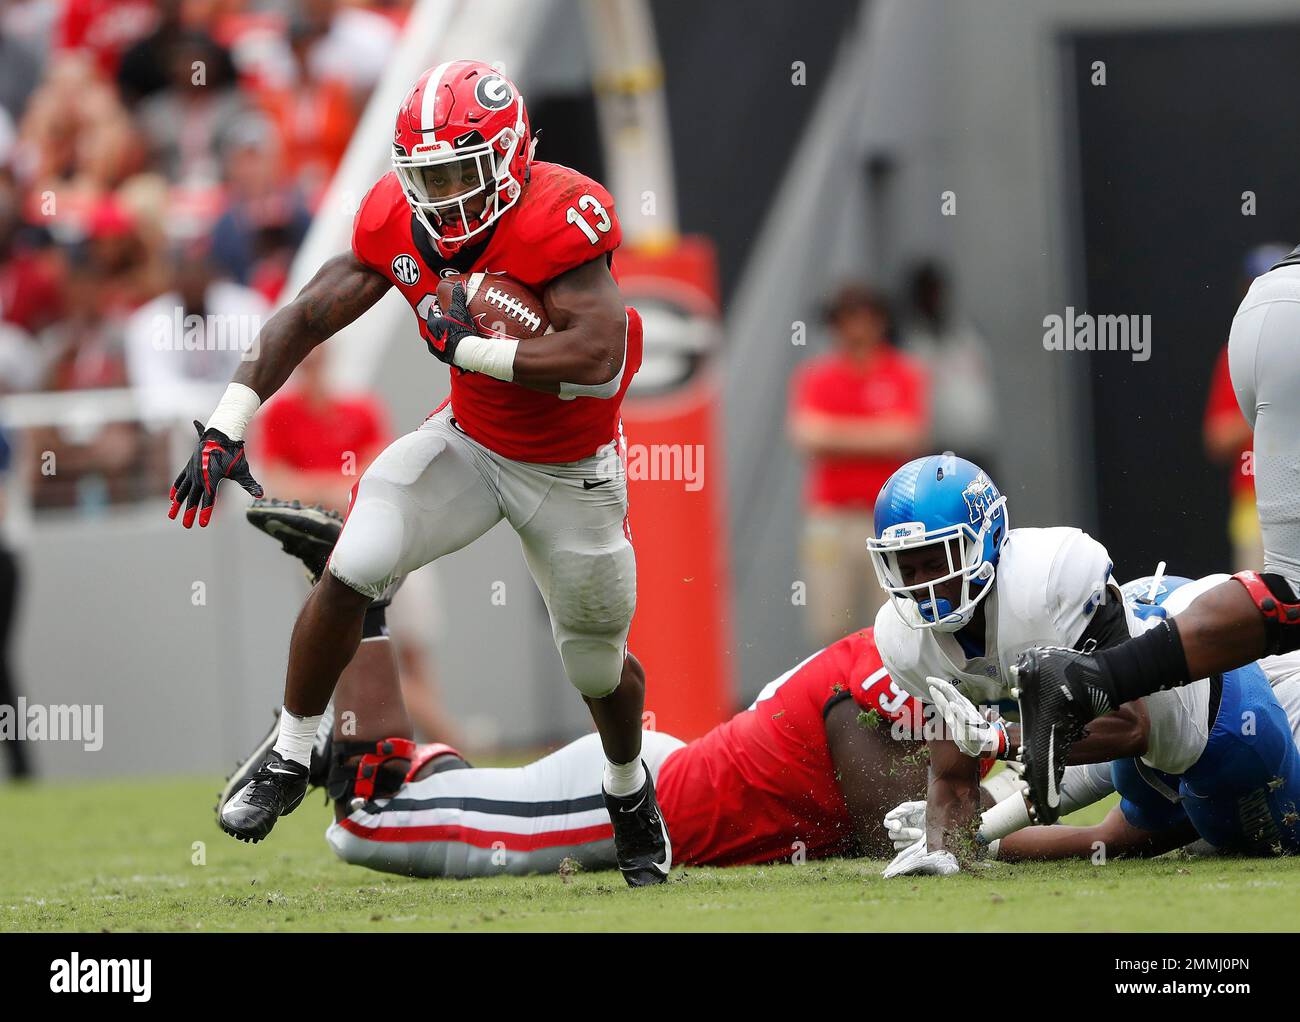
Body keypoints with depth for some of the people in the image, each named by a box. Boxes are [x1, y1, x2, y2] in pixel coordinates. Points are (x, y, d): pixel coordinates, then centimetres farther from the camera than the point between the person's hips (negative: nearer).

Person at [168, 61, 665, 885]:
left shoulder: (559, 218, -32)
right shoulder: (398, 222, -15)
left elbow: (598, 358, -42)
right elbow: (306, 319, -8)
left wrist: (465, 346, -34)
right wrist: (227, 427, -16)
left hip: (569, 469, -3)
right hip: (470, 440, 4)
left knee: (599, 667, 13)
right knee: (350, 572, -17)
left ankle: (630, 788, 46)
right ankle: (290, 762, 1)